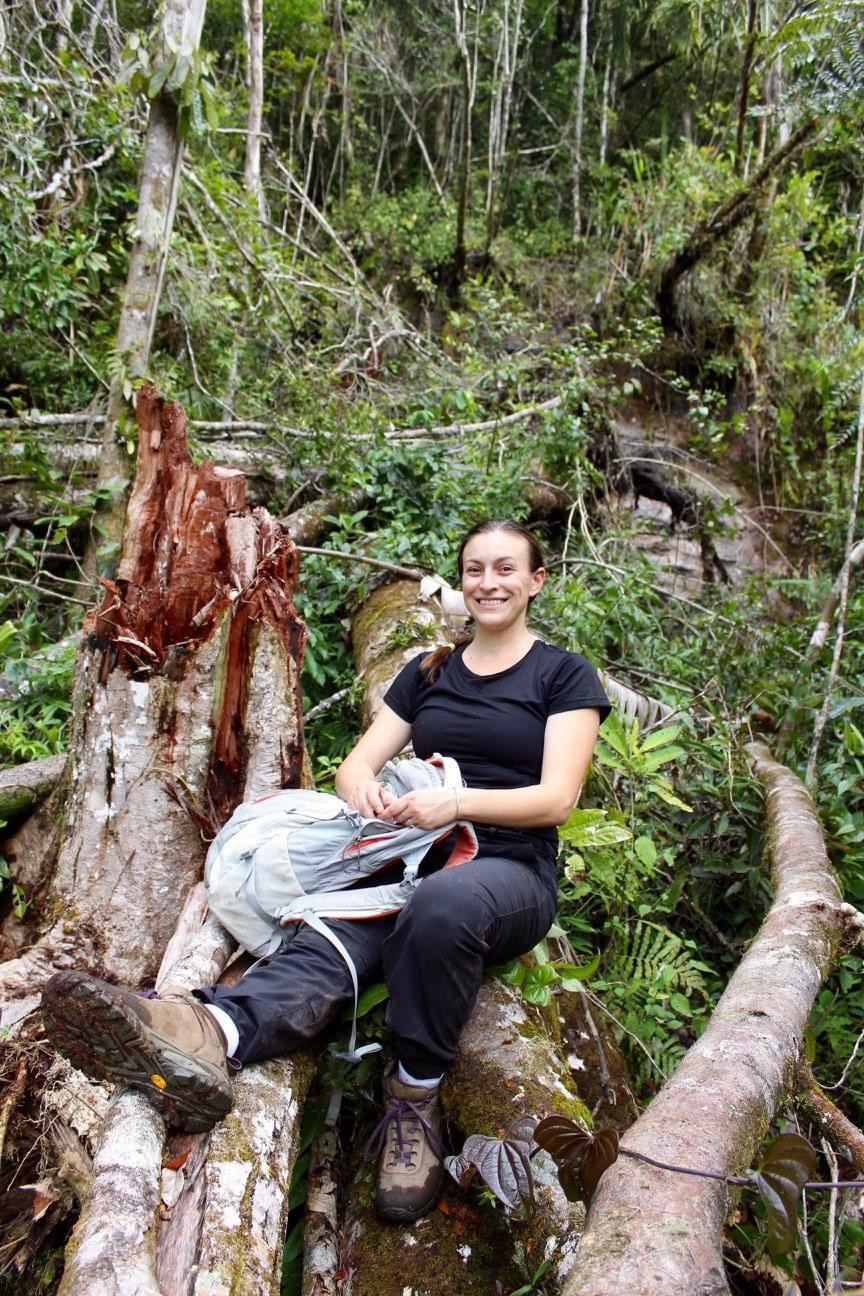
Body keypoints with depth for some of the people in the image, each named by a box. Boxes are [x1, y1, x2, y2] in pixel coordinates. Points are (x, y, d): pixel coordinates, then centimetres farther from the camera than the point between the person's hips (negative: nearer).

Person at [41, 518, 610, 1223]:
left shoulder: (565, 676, 6)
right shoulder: (428, 671, 18)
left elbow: (557, 797, -7)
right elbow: (355, 764, 11)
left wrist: (457, 802, -23)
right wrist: (363, 784, -15)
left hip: (512, 870, -3)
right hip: (412, 856, 4)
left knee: (442, 902, -40)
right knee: (323, 946, -29)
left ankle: (417, 1093, -22)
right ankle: (208, 1033, -57)